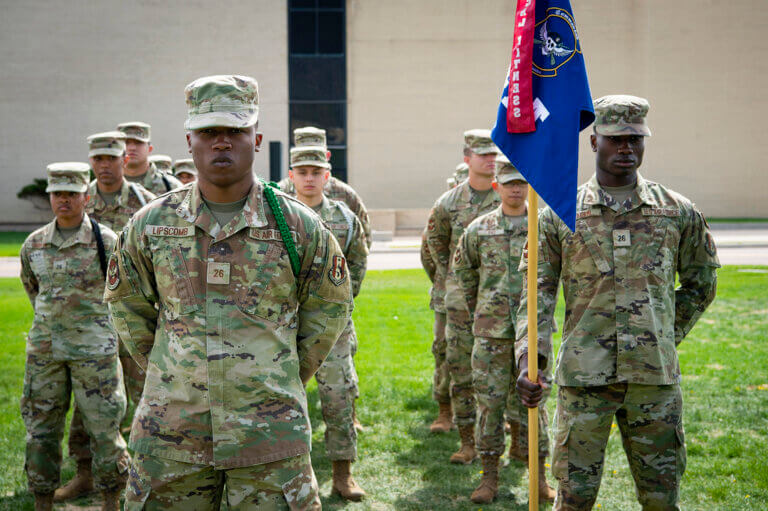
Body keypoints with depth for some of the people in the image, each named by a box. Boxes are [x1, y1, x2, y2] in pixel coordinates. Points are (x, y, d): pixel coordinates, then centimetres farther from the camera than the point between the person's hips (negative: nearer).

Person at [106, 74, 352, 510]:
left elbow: (329, 309, 12)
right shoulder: (151, 224, 2)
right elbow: (126, 305, 17)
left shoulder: (297, 225, -2)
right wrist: (165, 371, 12)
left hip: (269, 433, -1)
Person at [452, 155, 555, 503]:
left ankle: (539, 475, 17)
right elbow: (462, 268, 20)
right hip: (492, 331, 1)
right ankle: (489, 477, 13)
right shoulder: (479, 229, 3)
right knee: (490, 402, 3)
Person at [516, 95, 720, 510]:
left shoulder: (678, 212, 6)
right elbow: (537, 293, -1)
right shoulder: (558, 215, 2)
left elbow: (701, 282, 20)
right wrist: (528, 359, -13)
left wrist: (669, 336, 14)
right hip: (584, 377, -1)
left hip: (655, 376, 2)